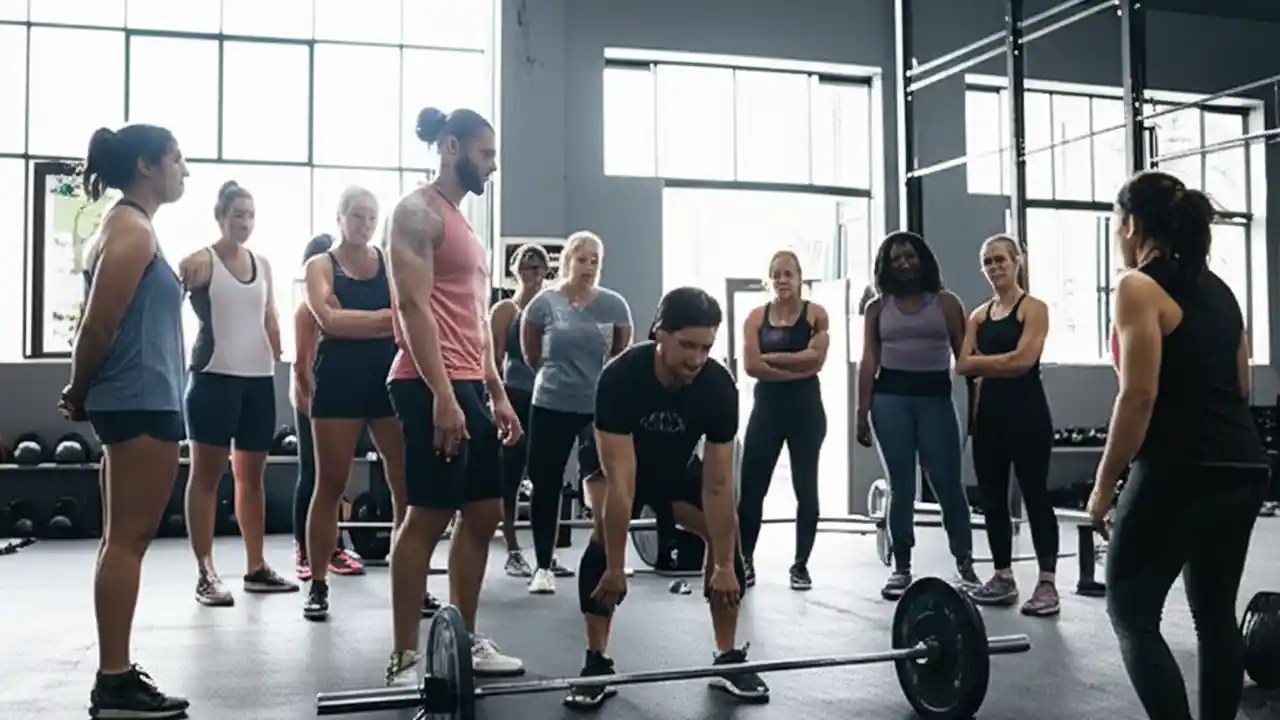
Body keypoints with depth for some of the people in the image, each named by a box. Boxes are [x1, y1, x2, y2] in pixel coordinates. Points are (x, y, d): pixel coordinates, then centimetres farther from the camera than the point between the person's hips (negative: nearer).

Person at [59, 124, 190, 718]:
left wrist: (81, 394, 13)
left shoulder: (128, 228, 19)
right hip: (141, 402, -10)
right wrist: (79, 395, -3)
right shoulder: (132, 231, -12)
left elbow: (98, 324, 17)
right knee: (127, 541, -6)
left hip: (135, 401, 10)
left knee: (123, 540, 11)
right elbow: (99, 327, -16)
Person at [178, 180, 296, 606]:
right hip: (215, 376, -6)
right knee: (206, 475, 0)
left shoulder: (263, 264, 13)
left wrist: (279, 365, 14)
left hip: (259, 378, 6)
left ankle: (256, 568, 19)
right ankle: (205, 573, 4)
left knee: (253, 475, 11)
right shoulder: (200, 262, -4)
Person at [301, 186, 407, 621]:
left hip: (390, 378, 2)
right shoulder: (320, 265, 5)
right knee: (331, 485, 3)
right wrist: (383, 317, -11)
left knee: (407, 484, -1)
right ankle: (318, 585, 13)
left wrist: (352, 321, -13)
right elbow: (329, 320, -11)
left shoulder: (392, 262, 11)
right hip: (339, 382, -2)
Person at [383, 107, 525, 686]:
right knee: (428, 518, -7)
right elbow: (414, 308, -16)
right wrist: (441, 395, -23)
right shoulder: (418, 212, -6)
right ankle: (405, 659, 1)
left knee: (483, 513, 11)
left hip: (470, 387, 10)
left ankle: (465, 642, 21)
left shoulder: (463, 222, 22)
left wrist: (497, 394, 18)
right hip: (433, 386, -10)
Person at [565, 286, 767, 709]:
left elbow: (717, 485, -25)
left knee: (726, 536, -15)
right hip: (617, 463, -3)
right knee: (605, 533, -28)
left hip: (678, 466, 3)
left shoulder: (719, 387, -30)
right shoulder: (621, 377, -39)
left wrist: (725, 565, -26)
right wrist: (616, 568, -38)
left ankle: (728, 660, -2)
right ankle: (597, 664, -18)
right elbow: (621, 480, -39)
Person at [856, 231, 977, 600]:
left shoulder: (946, 303, 6)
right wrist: (862, 412, 0)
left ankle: (965, 562, 12)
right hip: (890, 399, 1)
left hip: (935, 397, -1)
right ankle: (901, 567, 12)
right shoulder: (878, 308, 9)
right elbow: (869, 361, 6)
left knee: (947, 483, -2)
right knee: (901, 486, 4)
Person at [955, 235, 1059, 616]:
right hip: (989, 410, 7)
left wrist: (984, 361, -5)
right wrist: (1003, 361, -8)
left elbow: (1023, 360, -16)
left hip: (1026, 410, -7)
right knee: (992, 498, 9)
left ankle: (1047, 584, 0)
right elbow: (964, 365, 3)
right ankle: (1003, 578, 19)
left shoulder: (1033, 308, -4)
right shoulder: (979, 315, 14)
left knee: (1035, 495, -5)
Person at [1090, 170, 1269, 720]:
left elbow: (1140, 396, -16)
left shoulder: (1139, 286, -8)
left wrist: (1103, 485, -9)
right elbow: (1239, 388, 18)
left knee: (1131, 613, 3)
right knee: (1216, 615, 16)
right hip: (1244, 468, 8)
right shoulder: (1217, 289, 16)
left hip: (1181, 471, -8)